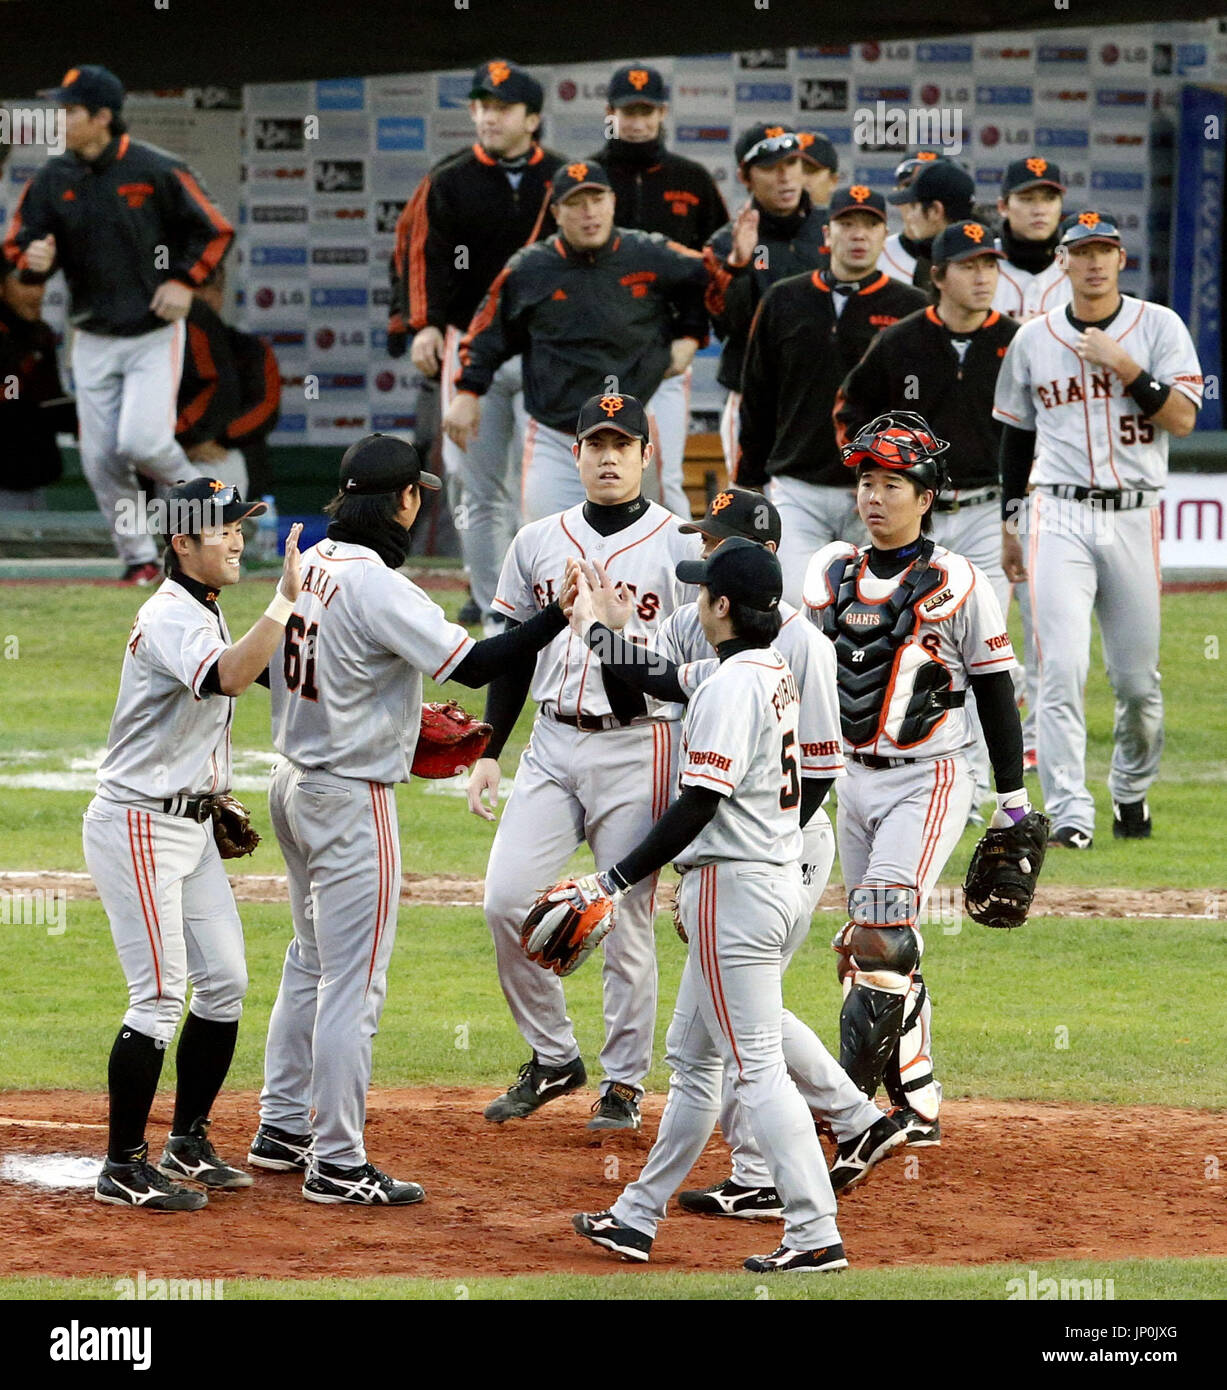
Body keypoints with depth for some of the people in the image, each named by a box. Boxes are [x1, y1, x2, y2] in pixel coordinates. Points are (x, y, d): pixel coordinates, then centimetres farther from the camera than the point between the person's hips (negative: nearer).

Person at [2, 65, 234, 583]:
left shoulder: (156, 171, -11)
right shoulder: (52, 180, -1)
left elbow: (214, 231, -1)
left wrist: (184, 281, -12)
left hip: (154, 333, -4)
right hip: (93, 340, 4)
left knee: (142, 441, -18)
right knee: (100, 460, 1)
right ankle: (139, 558, 16)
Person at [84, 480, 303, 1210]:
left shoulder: (206, 612, 13)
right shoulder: (171, 618, -20)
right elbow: (228, 679, -39)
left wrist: (218, 802, 18)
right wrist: (285, 603, -43)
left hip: (191, 824, 10)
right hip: (139, 825, -10)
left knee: (224, 981, 10)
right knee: (160, 996, -11)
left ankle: (189, 1142, 22)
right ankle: (123, 1169, -7)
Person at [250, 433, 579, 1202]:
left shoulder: (310, 566, 6)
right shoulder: (377, 585, -21)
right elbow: (472, 663, -24)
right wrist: (562, 615, -18)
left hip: (296, 783, 9)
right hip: (353, 798, -9)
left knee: (312, 962, 22)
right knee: (354, 980, -4)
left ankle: (282, 1129, 29)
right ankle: (337, 1162, -2)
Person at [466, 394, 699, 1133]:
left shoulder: (680, 546, -1)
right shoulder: (539, 543, 11)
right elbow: (513, 656, 17)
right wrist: (489, 752, 9)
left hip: (638, 747, -4)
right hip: (552, 745, 4)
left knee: (628, 921, -1)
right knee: (507, 900, -7)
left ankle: (624, 1084, 10)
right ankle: (554, 1057, 10)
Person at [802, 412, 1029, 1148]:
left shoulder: (959, 585, -7)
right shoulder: (831, 576, 7)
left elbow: (996, 693, -3)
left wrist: (1014, 803, -2)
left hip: (931, 778, -6)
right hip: (855, 778, 6)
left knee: (884, 933, -19)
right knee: (878, 945, 7)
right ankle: (918, 1106, 15)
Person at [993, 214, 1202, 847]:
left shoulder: (1159, 326, 3)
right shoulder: (1033, 338, 8)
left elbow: (1182, 419, -6)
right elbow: (1016, 435, 17)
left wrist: (1126, 367, -16)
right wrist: (1007, 523, 14)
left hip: (1134, 516, 0)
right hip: (1059, 516, 0)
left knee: (1137, 677, 5)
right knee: (1061, 668, -13)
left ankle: (1131, 789, 29)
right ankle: (1069, 812, -13)